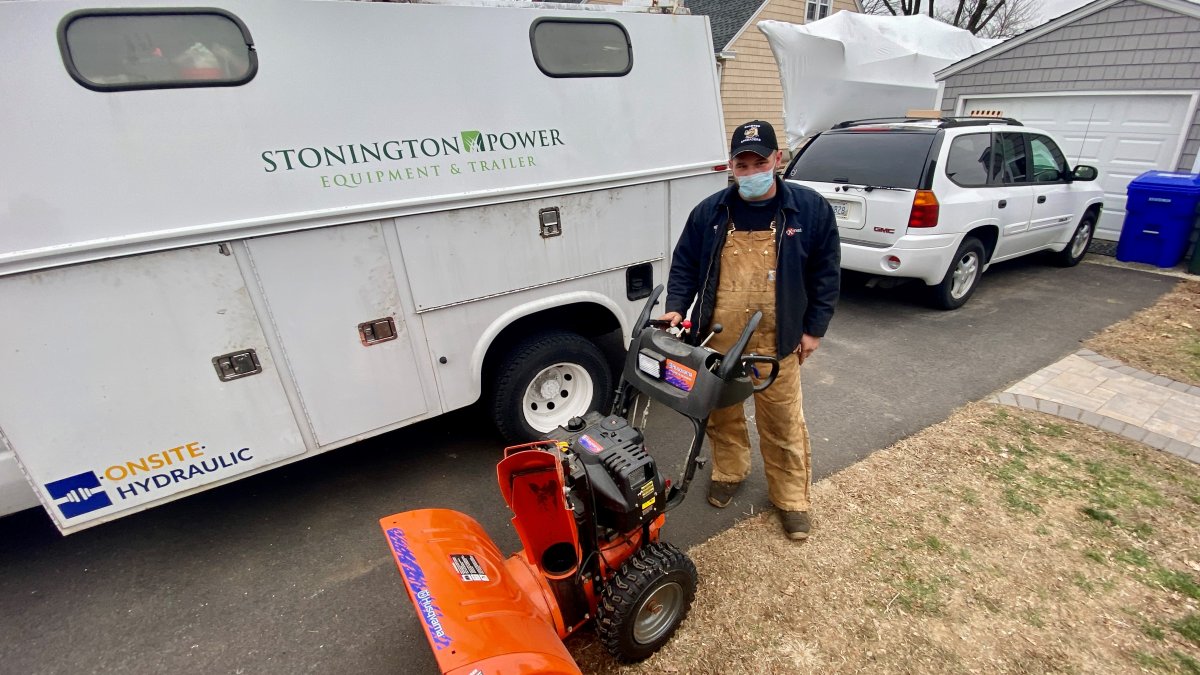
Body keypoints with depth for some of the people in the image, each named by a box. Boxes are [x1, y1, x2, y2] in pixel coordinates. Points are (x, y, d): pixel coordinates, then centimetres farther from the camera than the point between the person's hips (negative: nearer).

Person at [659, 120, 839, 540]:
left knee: (783, 424, 9)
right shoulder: (710, 212, 0)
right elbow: (684, 265, 6)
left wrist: (814, 329, 1)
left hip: (777, 343, -1)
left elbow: (826, 273, 3)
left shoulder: (810, 209, -3)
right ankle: (729, 473, 43)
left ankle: (792, 498, 30)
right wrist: (676, 308, -8)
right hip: (717, 339, 2)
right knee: (722, 415, 18)